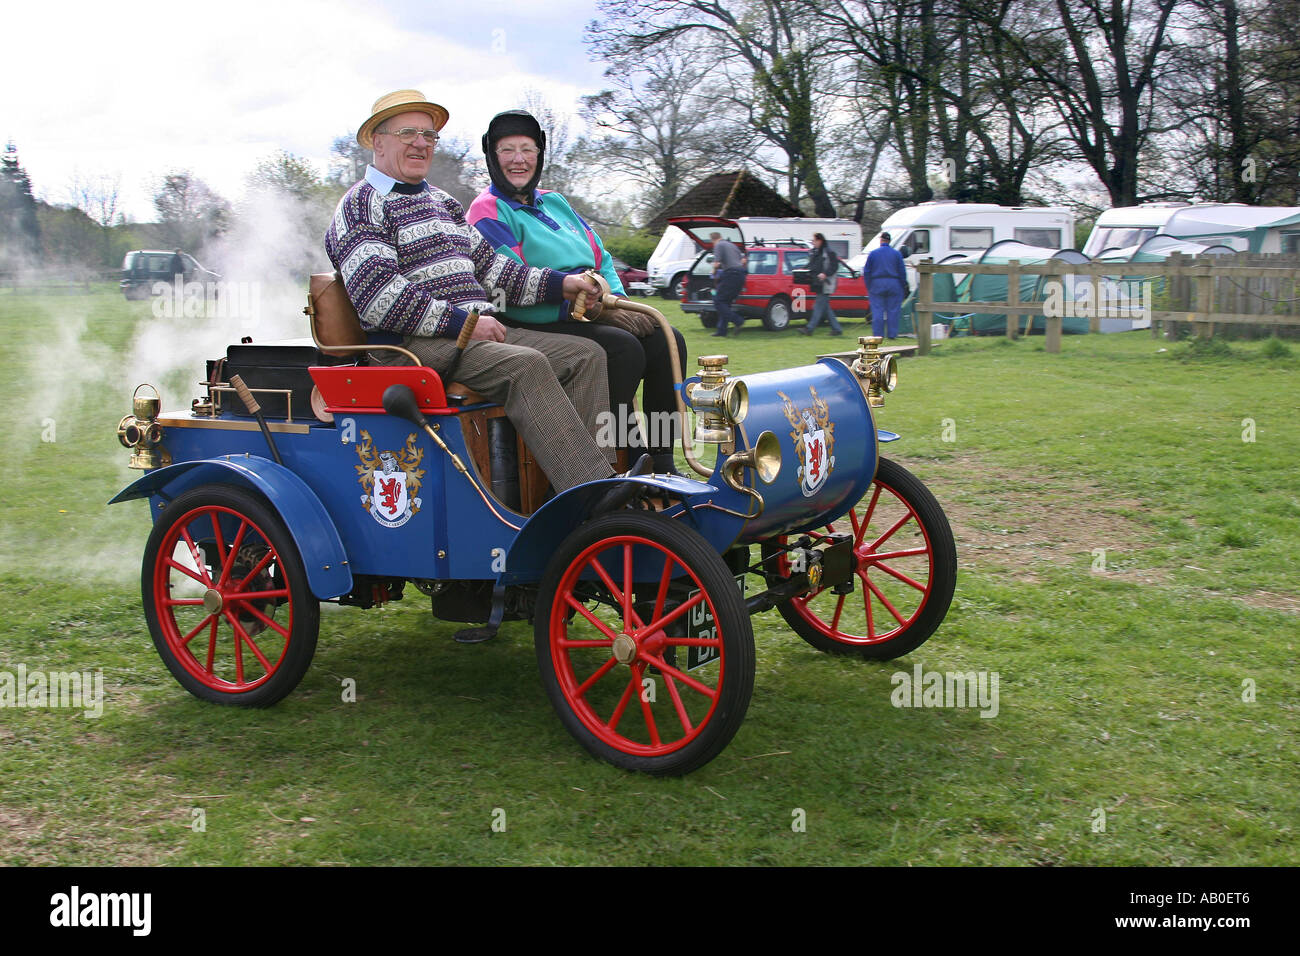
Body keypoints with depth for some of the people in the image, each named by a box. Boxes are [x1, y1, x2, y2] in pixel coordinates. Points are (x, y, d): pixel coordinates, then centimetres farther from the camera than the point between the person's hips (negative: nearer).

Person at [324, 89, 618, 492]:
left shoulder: (442, 202, 27)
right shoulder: (361, 206, -2)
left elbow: (486, 265, 23)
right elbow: (376, 297, -15)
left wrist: (558, 284, 9)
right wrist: (461, 321, -18)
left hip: (476, 330, 9)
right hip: (412, 343, -9)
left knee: (585, 355, -7)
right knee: (525, 365, -31)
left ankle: (602, 475, -20)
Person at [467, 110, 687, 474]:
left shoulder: (555, 202, 22)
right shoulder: (488, 211, -3)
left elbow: (601, 259, 21)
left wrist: (618, 303, -1)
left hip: (588, 318, 8)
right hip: (535, 326, -8)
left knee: (666, 341, -11)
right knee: (623, 348, -28)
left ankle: (662, 464, -11)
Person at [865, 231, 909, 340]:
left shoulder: (873, 253, 3)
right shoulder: (896, 253, 4)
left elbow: (866, 272, 4)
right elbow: (902, 271, 3)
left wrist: (868, 287, 10)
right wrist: (903, 287, 10)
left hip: (877, 285, 0)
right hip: (894, 285, 0)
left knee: (877, 311, 1)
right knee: (892, 310, 5)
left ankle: (878, 334, -1)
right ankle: (892, 334, 4)